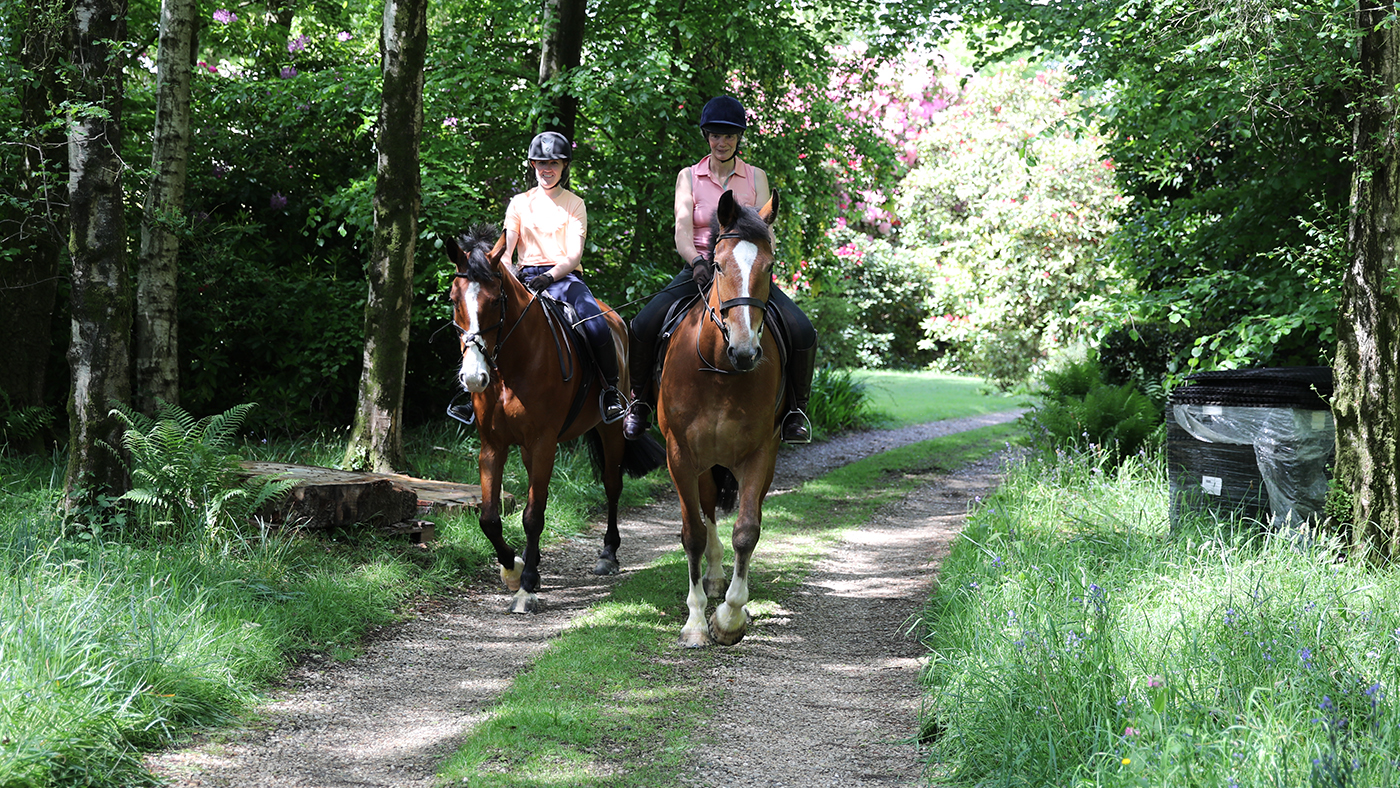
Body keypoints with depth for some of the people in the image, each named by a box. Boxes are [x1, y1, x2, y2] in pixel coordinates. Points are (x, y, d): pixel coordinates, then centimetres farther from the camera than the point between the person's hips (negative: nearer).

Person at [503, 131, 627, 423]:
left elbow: (574, 256, -3)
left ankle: (611, 389, -15)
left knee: (596, 325, -32)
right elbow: (506, 249, 6)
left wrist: (549, 276, -22)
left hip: (564, 277, -2)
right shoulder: (519, 203, 15)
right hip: (525, 278, 2)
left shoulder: (574, 204, 9)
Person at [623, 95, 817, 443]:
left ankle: (797, 408, -3)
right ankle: (640, 402, -2)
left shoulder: (756, 177, 7)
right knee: (643, 326, -25)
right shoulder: (688, 177, 5)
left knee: (802, 332, -23)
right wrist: (698, 263, -28)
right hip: (699, 268, 0)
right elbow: (682, 229, -7)